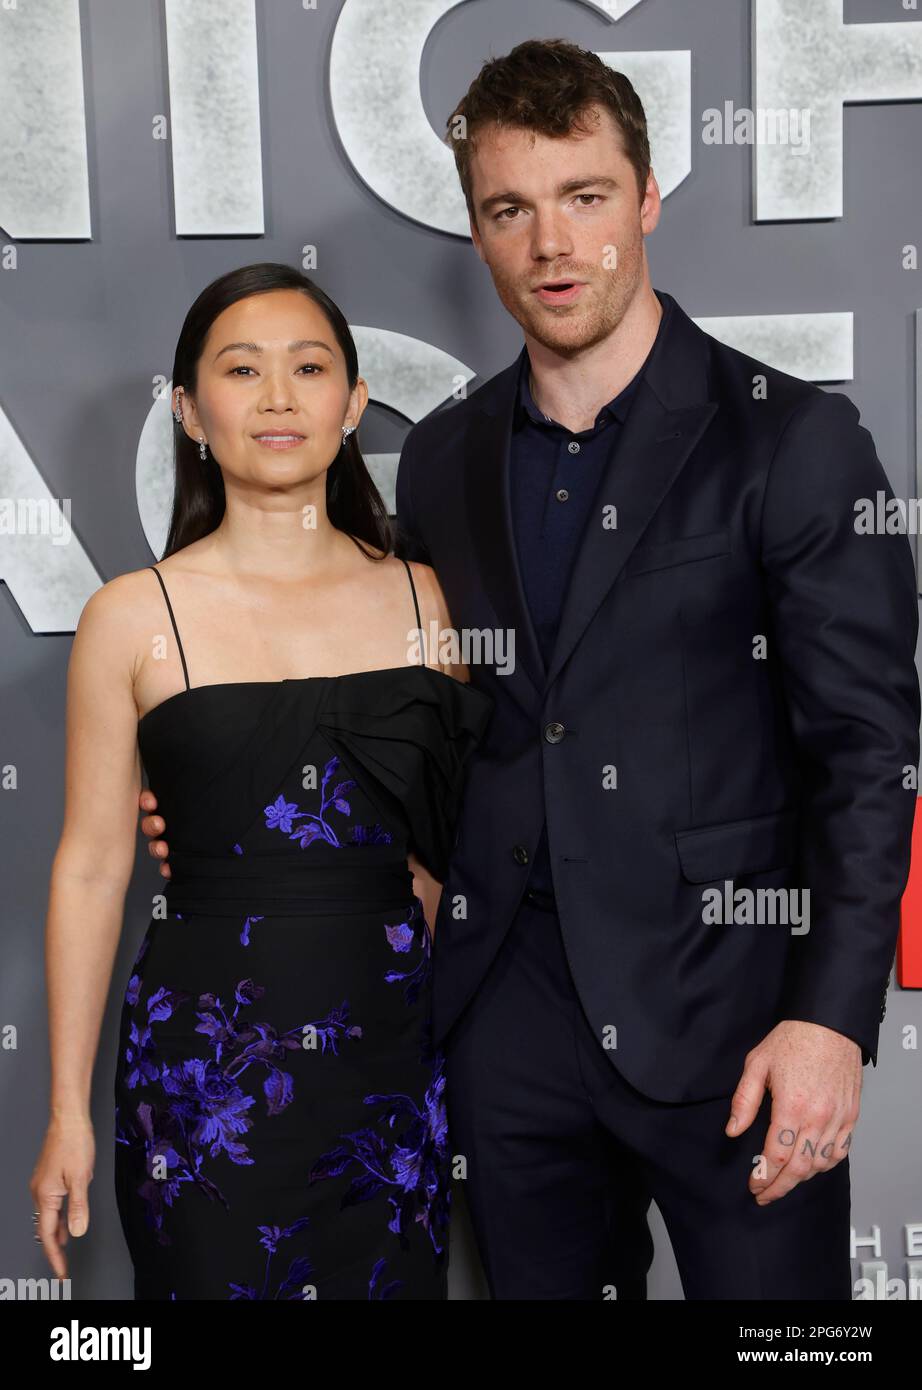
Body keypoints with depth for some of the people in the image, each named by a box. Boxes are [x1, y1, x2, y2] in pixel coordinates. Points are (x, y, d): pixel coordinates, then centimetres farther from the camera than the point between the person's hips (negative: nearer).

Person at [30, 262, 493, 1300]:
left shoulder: (423, 597, 2)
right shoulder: (133, 618, -5)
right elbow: (91, 869, -2)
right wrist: (68, 1114, 0)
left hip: (391, 1051, 3)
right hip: (207, 1062, -2)